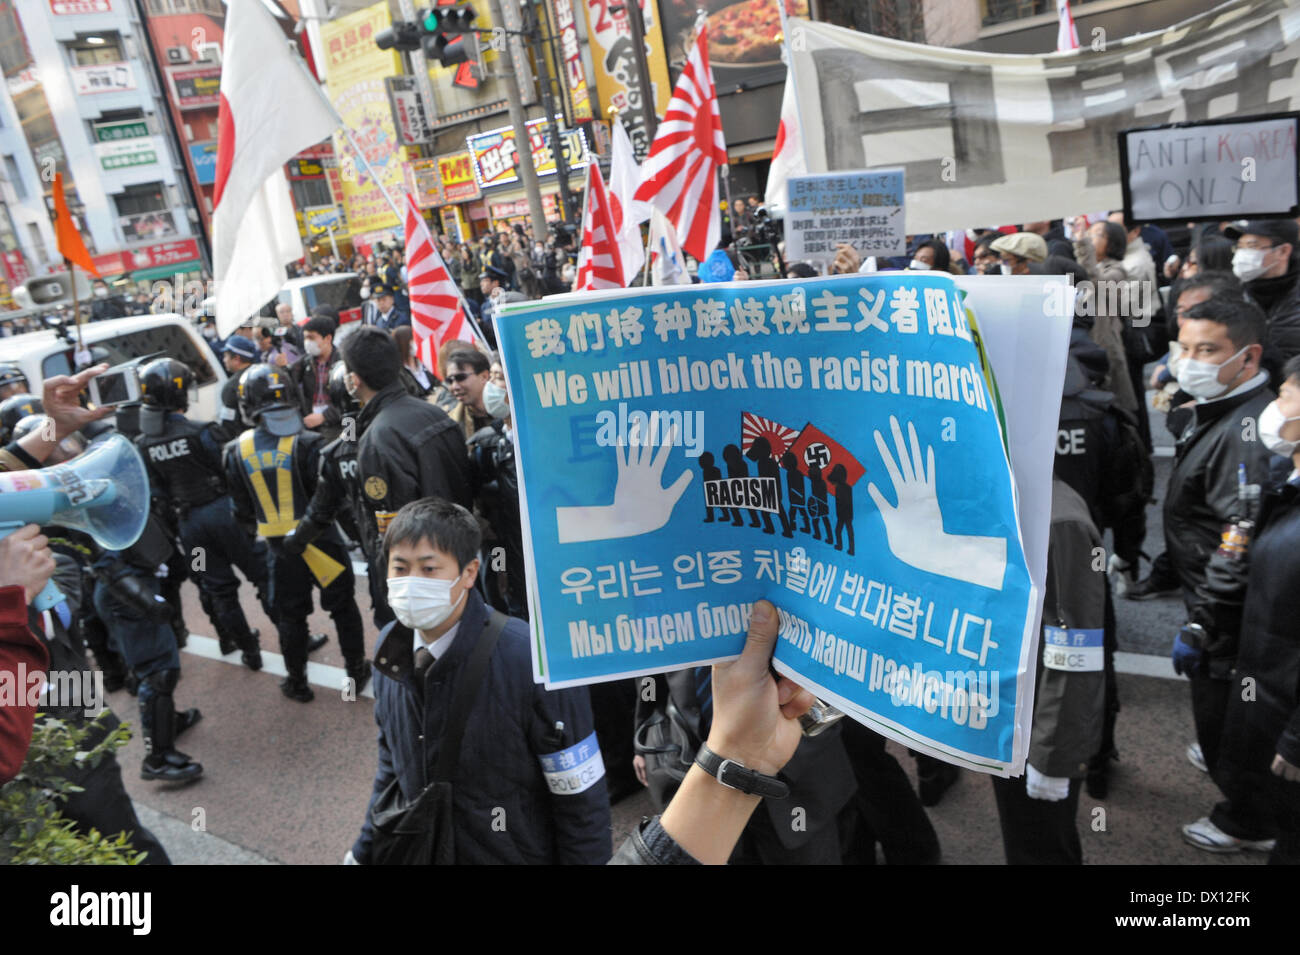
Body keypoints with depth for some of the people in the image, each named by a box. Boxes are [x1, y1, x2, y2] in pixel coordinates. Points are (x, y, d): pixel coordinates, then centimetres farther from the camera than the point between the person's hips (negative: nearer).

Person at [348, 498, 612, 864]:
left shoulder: (533, 662, -28)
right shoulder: (391, 648, -8)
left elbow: (582, 800, -20)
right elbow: (393, 762, 8)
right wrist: (365, 851, 11)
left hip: (516, 854, -5)